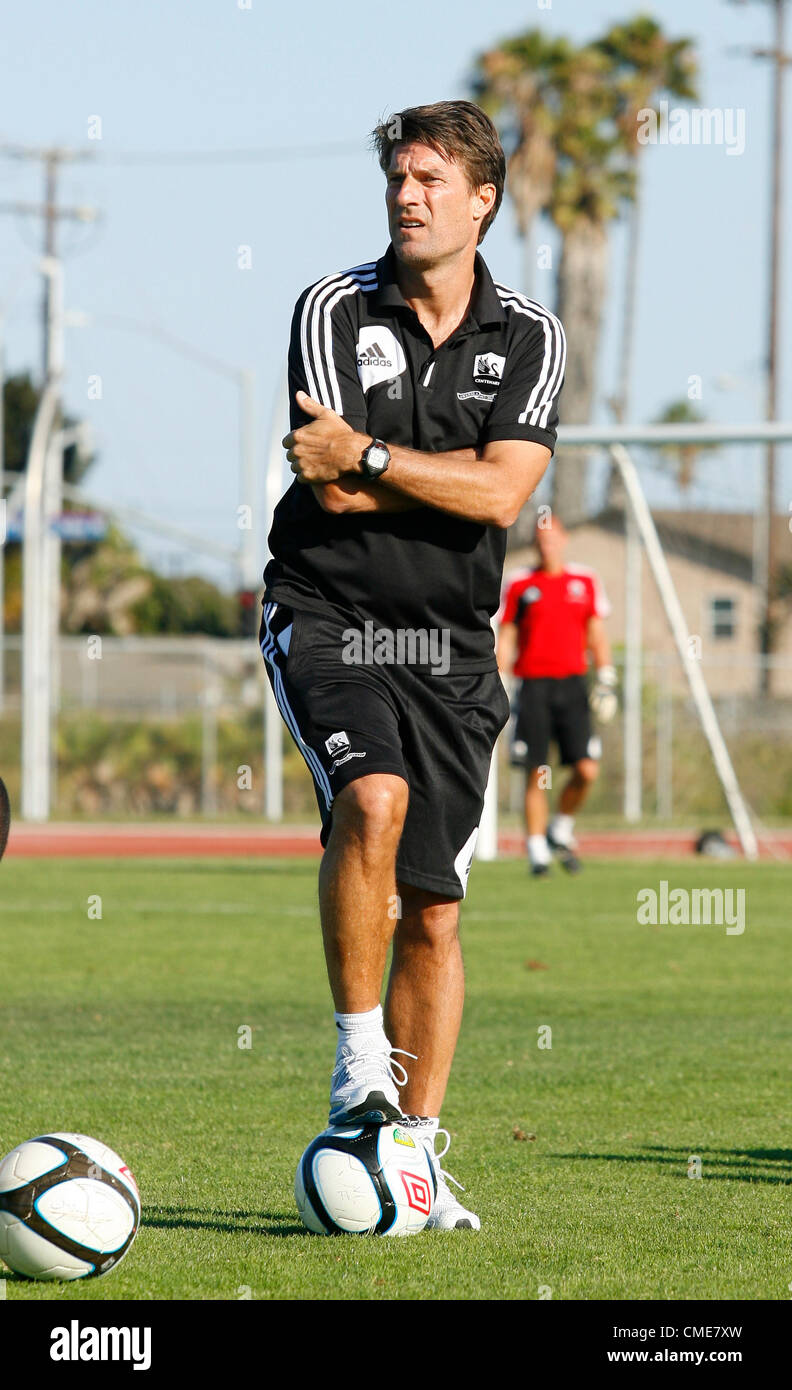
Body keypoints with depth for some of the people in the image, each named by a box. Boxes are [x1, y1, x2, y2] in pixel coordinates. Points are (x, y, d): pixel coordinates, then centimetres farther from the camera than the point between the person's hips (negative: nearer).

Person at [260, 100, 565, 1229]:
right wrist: (447, 477, -7)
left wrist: (369, 456, -15)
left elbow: (502, 494, -10)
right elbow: (334, 489, -10)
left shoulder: (530, 338, 4)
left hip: (450, 644, 3)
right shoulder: (334, 310, -1)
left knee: (431, 911, 2)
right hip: (328, 617, -3)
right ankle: (361, 1066, -20)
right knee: (372, 798, -30)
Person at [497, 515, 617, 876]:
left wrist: (606, 679, 5)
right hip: (533, 685, -1)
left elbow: (596, 634, 14)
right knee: (536, 775, -3)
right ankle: (537, 850, 5)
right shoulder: (519, 585, 6)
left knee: (586, 770, -10)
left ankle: (561, 830, 14)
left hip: (572, 684, 1)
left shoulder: (585, 582, 10)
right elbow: (505, 639, 8)